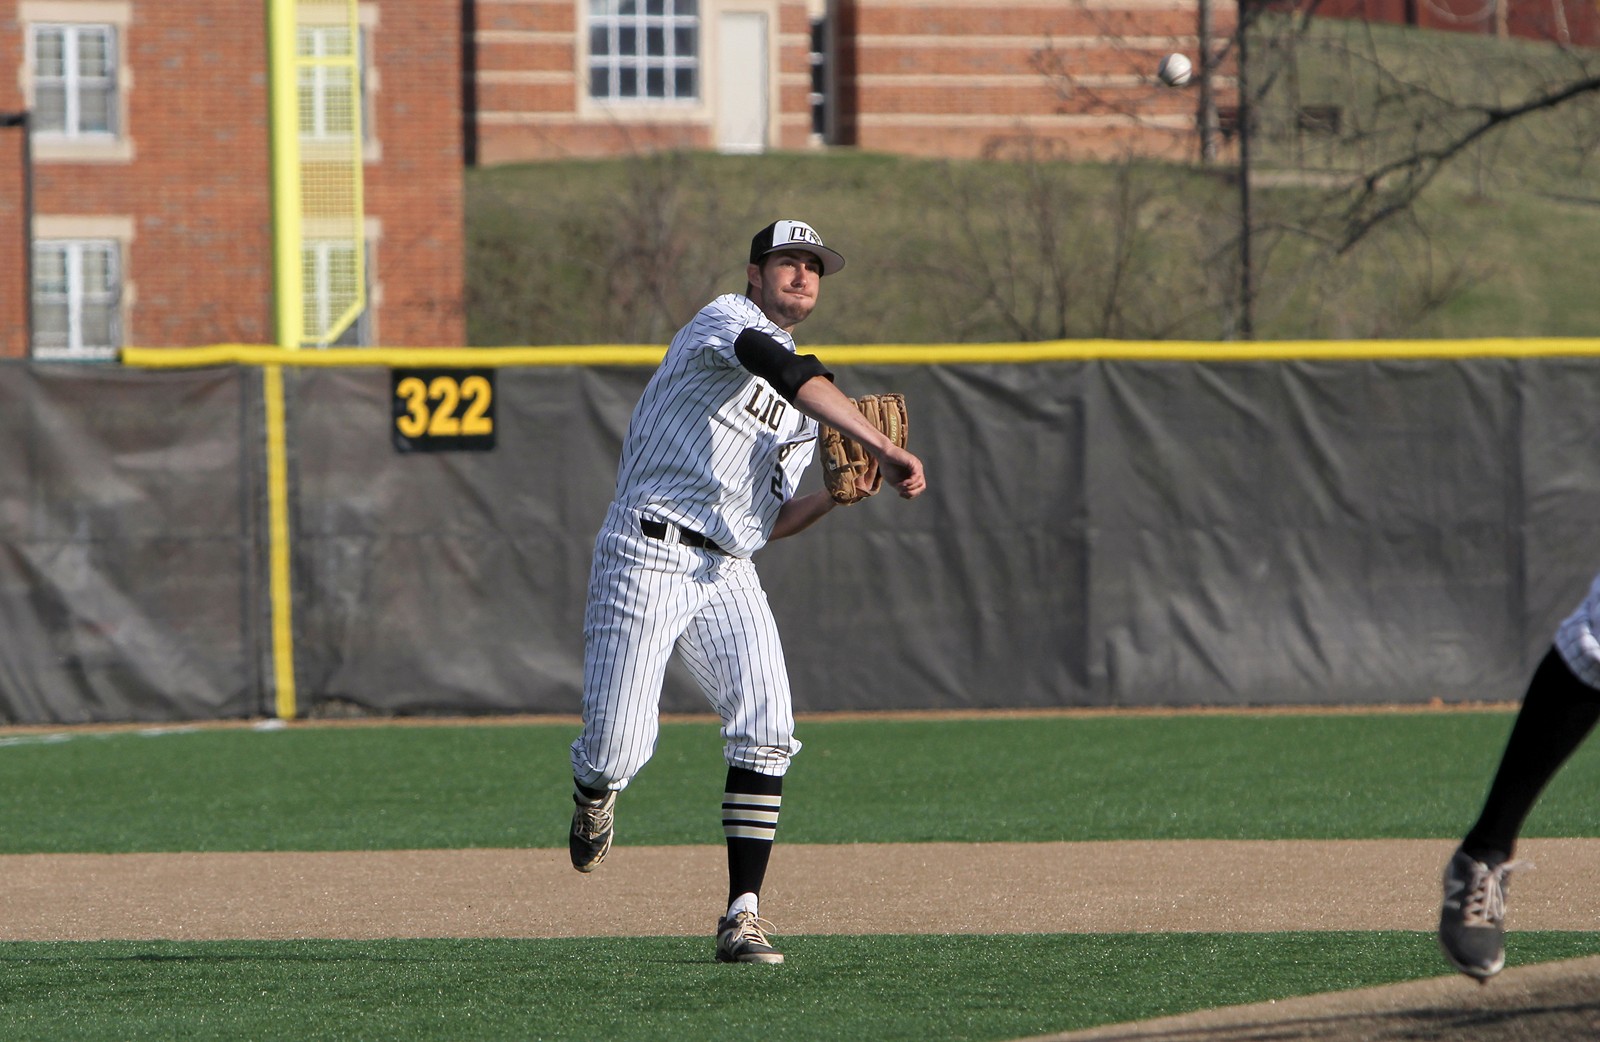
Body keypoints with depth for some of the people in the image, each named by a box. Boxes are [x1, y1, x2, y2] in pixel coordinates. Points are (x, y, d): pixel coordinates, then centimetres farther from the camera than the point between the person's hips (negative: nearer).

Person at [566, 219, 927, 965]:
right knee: (618, 750, -10)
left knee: (767, 734, -15)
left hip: (728, 575, 7)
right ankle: (594, 794, 28)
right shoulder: (728, 321, -3)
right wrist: (881, 447, -37)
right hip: (646, 558, -7)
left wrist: (836, 495, 3)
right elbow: (792, 375, -25)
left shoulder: (803, 415, 22)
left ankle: (743, 914, -13)